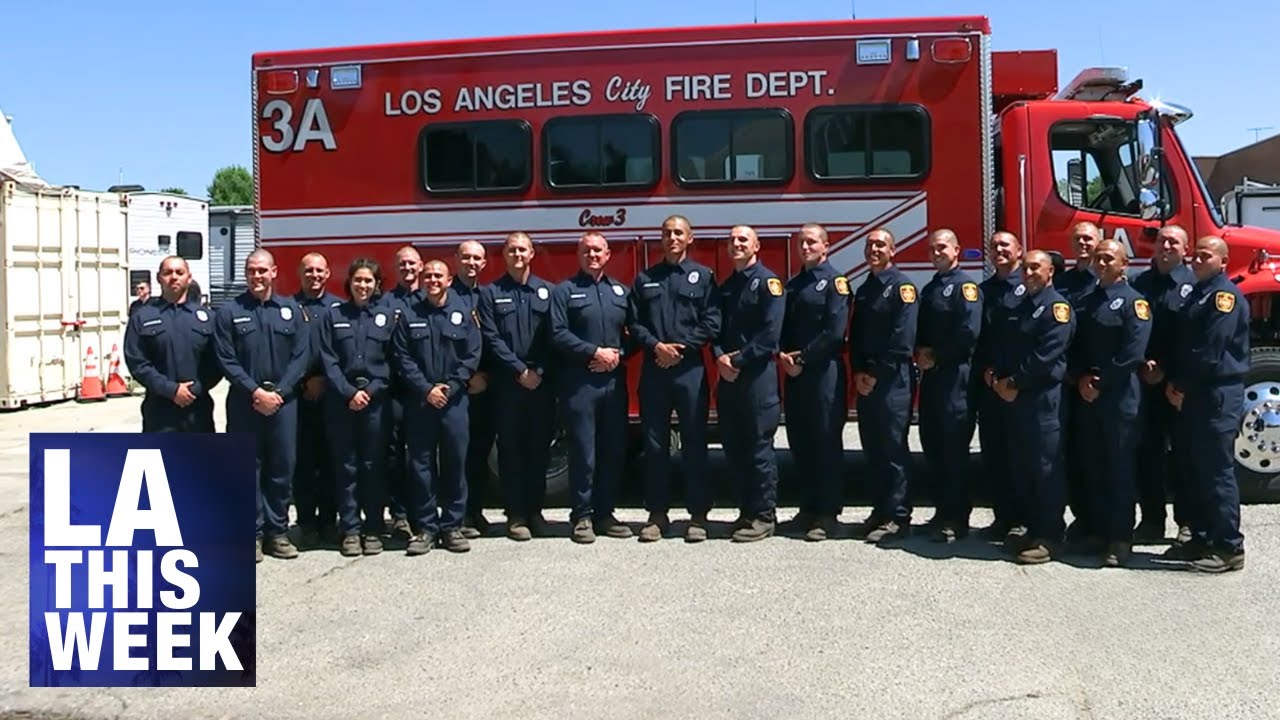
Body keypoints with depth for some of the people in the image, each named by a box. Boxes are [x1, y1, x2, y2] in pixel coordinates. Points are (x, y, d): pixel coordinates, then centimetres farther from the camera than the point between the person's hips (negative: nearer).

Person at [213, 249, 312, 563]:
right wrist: (255, 391, -14)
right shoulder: (229, 312, 3)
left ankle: (276, 531, 16)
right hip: (244, 401, -1)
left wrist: (278, 392, -10)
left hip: (284, 401, 1)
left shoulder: (291, 310, 7)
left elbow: (301, 355, 1)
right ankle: (252, 533, 11)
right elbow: (227, 360, -4)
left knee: (282, 467, 6)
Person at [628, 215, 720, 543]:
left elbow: (711, 322, -3)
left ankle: (699, 514, 10)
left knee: (694, 443, 1)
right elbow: (634, 323, 7)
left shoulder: (703, 276, 6)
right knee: (654, 444, 5)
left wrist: (681, 347, -11)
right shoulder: (645, 279, 13)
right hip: (653, 369, 2)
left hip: (690, 369, -2)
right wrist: (656, 346, -10)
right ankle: (657, 513, 14)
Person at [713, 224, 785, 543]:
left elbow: (771, 333, -13)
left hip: (757, 375, -7)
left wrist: (740, 360, -14)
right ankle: (746, 511, 18)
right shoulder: (726, 286, 18)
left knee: (759, 447, -4)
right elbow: (716, 328, 13)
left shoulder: (768, 282, -4)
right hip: (727, 375, 7)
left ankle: (765, 516, 3)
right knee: (734, 447, 9)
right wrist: (720, 357, -6)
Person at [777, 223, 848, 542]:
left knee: (827, 442, -3)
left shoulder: (835, 282, -4)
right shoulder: (792, 285, 18)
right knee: (800, 442, 9)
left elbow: (835, 332, -14)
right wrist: (782, 355, -3)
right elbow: (782, 326, 15)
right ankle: (808, 508, 18)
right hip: (794, 373, 7)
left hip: (824, 371, -7)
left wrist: (803, 357, -12)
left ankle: (827, 515, 2)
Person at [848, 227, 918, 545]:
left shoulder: (902, 286, -6)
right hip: (865, 381, 8)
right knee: (872, 447, 9)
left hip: (893, 380, -7)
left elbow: (903, 339, -14)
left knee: (893, 447, -6)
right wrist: (858, 372, 1)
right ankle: (881, 509, 17)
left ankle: (898, 518, -3)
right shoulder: (863, 290, 18)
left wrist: (877, 374, -13)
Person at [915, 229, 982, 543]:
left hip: (955, 375, -8)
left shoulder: (965, 285, -7)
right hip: (930, 375, 9)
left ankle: (956, 520, -1)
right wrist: (920, 352, 0)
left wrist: (936, 357, -11)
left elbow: (969, 332, -18)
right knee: (932, 445, 10)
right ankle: (941, 512, 19)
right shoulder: (930, 289, 20)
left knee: (954, 448, -6)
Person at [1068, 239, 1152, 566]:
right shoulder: (1087, 301, 16)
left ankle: (1121, 540, 1)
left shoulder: (1133, 301, -5)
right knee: (1095, 466, 9)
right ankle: (1101, 532, 18)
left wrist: (1101, 382, -12)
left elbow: (1133, 352, -15)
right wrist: (1081, 378, -3)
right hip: (1088, 396, 7)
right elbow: (1074, 345, 14)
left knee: (1121, 467, -3)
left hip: (1120, 396, -6)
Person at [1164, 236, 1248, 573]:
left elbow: (1210, 351, -18)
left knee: (1218, 473, -6)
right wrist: (1174, 382, 5)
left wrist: (1182, 387, -11)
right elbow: (1182, 342, 18)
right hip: (1194, 394, 9)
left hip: (1218, 395, -9)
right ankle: (1202, 538, 21)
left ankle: (1230, 549, 0)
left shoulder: (1225, 294, -12)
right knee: (1197, 470, 13)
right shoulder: (1196, 293, 18)